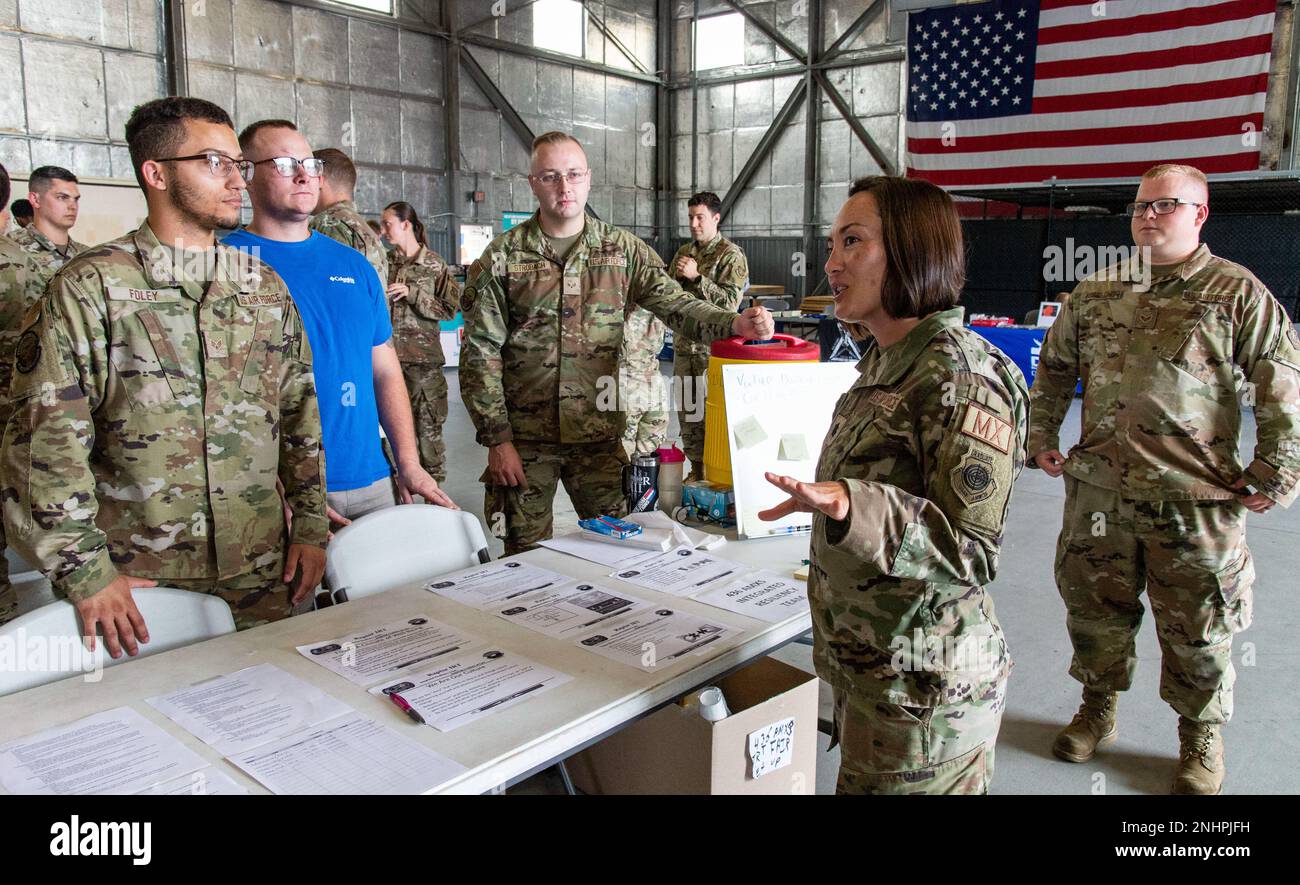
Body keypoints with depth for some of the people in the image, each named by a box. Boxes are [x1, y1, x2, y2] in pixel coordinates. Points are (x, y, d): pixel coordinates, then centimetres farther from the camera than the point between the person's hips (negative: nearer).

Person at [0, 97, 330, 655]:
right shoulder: (89, 288, -6)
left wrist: (310, 526, 6)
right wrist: (85, 572, -11)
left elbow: (300, 412, 10)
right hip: (136, 583, -3)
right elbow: (45, 440, -9)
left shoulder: (265, 286, 8)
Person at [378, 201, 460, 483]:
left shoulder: (434, 264, -1)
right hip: (388, 355, 4)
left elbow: (451, 308, -6)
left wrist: (412, 294, -13)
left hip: (423, 357, -4)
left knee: (428, 427, -1)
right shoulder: (385, 263, 10)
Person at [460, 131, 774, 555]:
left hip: (598, 434, 1)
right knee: (525, 558, 10)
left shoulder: (623, 249, 4)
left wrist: (736, 323, -24)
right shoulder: (502, 257, -1)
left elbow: (676, 304, -4)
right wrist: (497, 438, -8)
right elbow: (481, 353, -3)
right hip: (525, 439, -1)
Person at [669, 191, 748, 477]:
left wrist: (696, 277, -19)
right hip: (684, 344, 7)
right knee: (687, 410, 11)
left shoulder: (731, 255, -6)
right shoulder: (684, 252, 15)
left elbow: (731, 301, -16)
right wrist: (678, 277, 3)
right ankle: (696, 469, 22)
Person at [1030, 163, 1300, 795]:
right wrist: (1043, 438, 15)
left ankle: (1201, 741, 31)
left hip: (1197, 503, -3)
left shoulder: (1238, 292, -2)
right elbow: (1054, 369, 19)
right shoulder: (1094, 294, 9)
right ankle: (1098, 708, 38)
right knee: (1093, 607, 15)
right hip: (1098, 491, 3)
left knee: (1198, 628, 9)